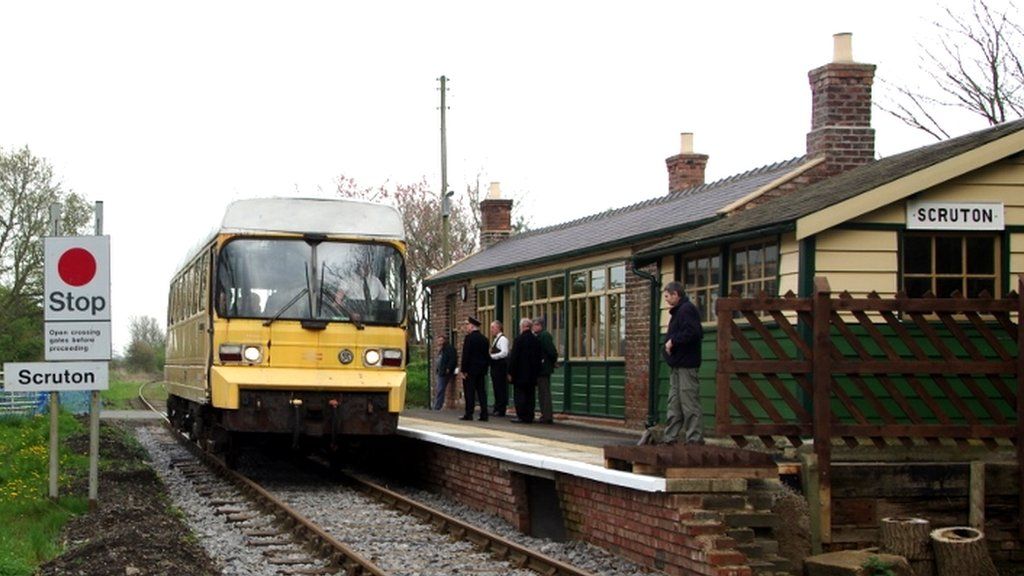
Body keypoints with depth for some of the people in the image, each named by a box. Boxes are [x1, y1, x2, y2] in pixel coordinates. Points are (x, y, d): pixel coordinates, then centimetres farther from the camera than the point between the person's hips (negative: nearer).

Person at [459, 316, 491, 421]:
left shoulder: (469, 338, -12)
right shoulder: (484, 339, 9)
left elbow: (466, 355, -15)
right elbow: (486, 355, 11)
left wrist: (463, 370, -12)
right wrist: (484, 367, 15)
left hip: (470, 370, -6)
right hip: (481, 369, 6)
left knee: (469, 392, -2)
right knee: (481, 392, 7)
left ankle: (469, 414, -1)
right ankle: (484, 414, 4)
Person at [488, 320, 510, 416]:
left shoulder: (503, 339, -11)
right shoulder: (495, 339, 17)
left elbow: (504, 353, -21)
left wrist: (491, 356, -18)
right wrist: (490, 356, 3)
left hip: (501, 366, -9)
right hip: (495, 366, 9)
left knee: (501, 389, -5)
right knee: (496, 388, 11)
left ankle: (501, 410, -2)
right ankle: (497, 409, 16)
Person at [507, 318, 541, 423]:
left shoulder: (519, 339, -13)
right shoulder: (535, 340, 4)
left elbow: (514, 357, -13)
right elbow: (538, 358, 8)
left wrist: (510, 372, -7)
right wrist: (536, 372, 15)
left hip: (520, 374, -5)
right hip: (532, 374, 5)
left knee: (520, 395, 0)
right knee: (530, 396, 9)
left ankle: (521, 416, -2)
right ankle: (529, 417, 9)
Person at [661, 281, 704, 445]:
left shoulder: (687, 310, -13)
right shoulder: (678, 311, 20)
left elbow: (692, 332, -26)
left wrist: (673, 341, -17)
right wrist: (671, 341, 11)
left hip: (686, 366, -11)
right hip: (678, 365, 11)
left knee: (689, 402, -9)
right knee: (674, 402, 13)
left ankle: (694, 437, -8)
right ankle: (670, 437, 17)